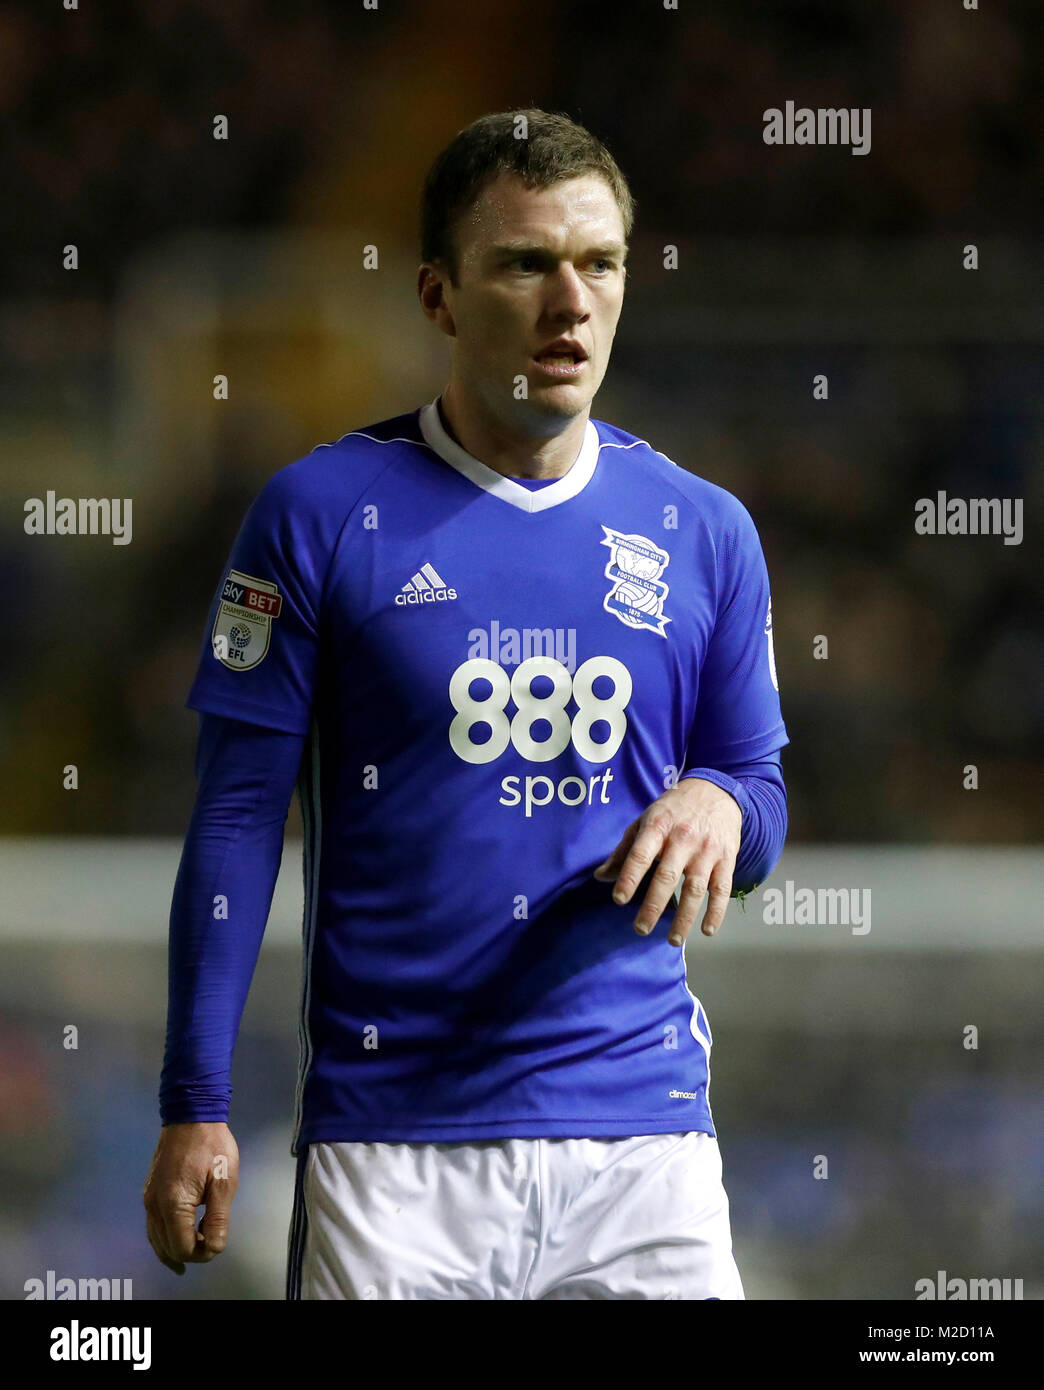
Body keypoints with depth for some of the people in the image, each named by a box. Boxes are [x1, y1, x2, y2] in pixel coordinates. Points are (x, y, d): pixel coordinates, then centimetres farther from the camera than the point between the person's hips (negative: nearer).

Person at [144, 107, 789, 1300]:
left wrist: (721, 806, -11)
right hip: (392, 1145, -3)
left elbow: (761, 797, 15)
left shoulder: (704, 530, 9)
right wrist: (195, 1106, -4)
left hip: (644, 1137, 3)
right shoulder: (322, 514, -1)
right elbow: (238, 814, 0)